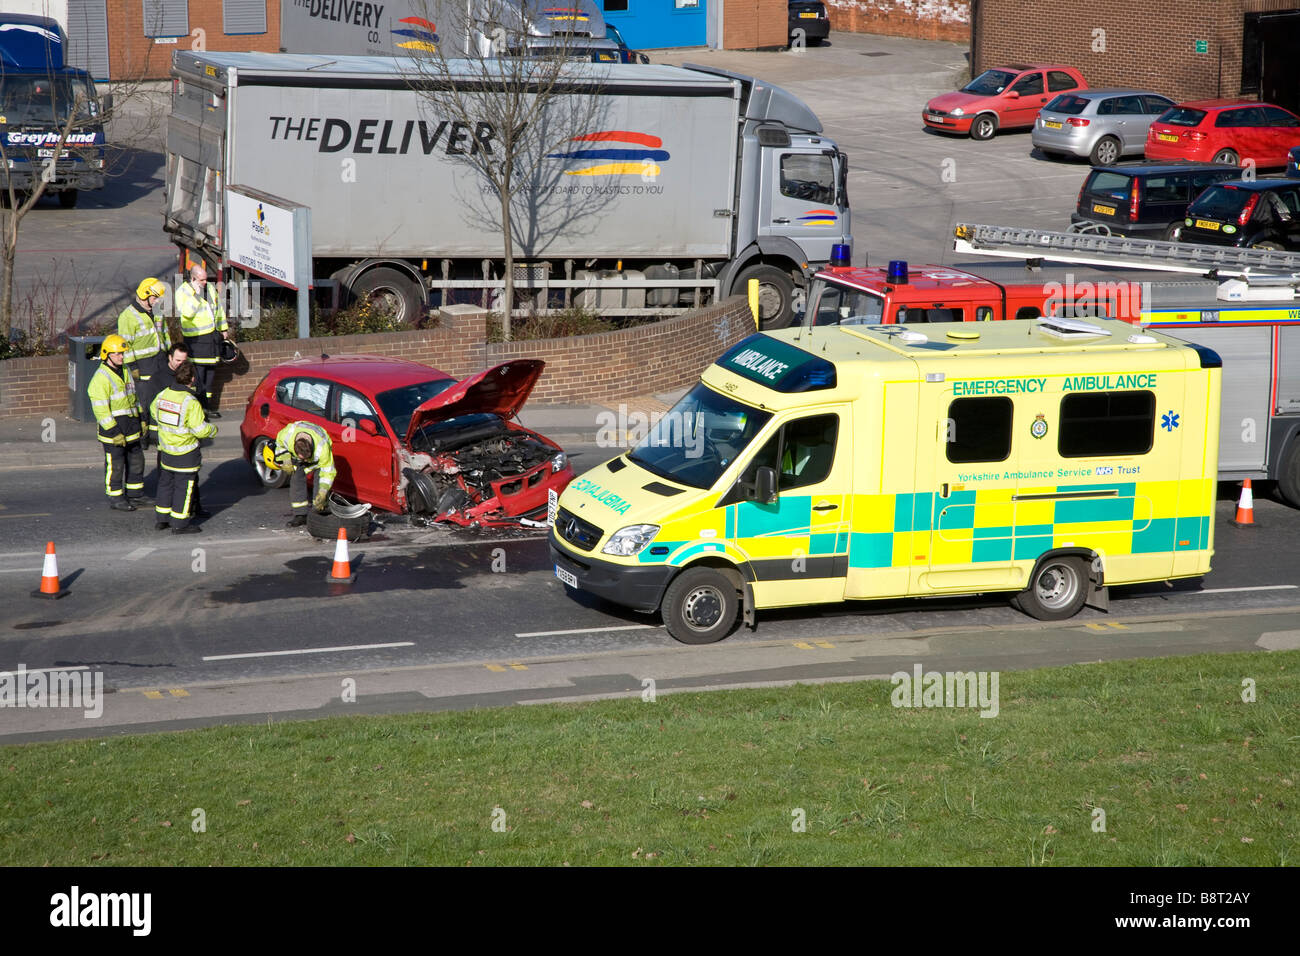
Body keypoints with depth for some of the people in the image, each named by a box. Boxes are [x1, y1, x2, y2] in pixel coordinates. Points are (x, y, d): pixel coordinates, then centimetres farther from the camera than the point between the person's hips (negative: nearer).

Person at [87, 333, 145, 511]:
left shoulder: (125, 372, 10)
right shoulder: (100, 378, -17)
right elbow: (100, 409, -20)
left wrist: (141, 419, 19)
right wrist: (114, 433, -22)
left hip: (131, 427, 8)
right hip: (112, 429, -8)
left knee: (136, 460, 15)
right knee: (115, 464, 0)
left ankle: (134, 493, 30)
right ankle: (115, 498, 11)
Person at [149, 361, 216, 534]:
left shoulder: (163, 395, -3)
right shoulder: (190, 402, -23)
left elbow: (154, 413, 15)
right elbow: (200, 429, -22)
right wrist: (213, 429, -1)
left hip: (166, 450, 7)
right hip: (185, 453, -7)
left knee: (166, 483, 20)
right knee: (184, 487, 2)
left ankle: (161, 519, 27)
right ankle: (180, 524, 6)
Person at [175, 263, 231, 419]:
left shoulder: (210, 287, 9)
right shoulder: (182, 292, -11)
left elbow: (219, 309, 21)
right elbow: (187, 313, -25)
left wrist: (223, 328, 23)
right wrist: (196, 294, -25)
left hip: (213, 335, 7)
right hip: (197, 338, -7)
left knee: (211, 370, 12)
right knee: (199, 372, -7)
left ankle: (207, 402, 22)